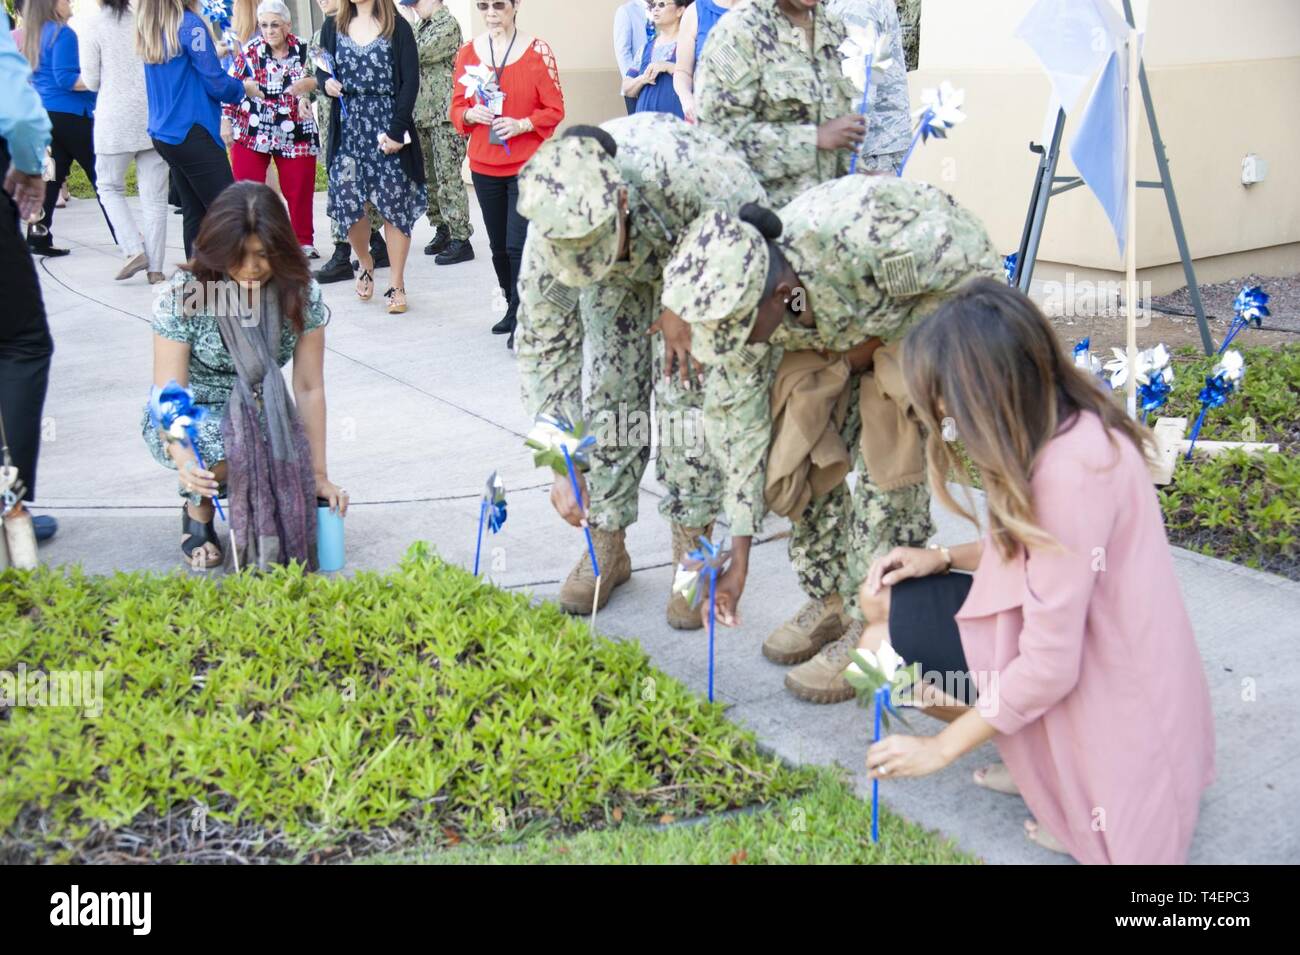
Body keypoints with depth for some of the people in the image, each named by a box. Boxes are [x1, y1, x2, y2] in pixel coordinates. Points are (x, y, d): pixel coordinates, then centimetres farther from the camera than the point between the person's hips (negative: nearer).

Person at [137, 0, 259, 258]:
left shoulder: (149, 30, 11)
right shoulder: (190, 24, -12)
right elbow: (216, 84, -11)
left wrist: (212, 52, 22)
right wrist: (244, 88, 7)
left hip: (163, 134, 9)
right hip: (193, 133, -9)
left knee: (194, 213, 11)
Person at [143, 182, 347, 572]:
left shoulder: (300, 294, -13)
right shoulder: (184, 295, -19)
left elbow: (309, 389, -9)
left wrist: (319, 475, -11)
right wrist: (181, 455, -42)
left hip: (261, 416, 2)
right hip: (187, 417, -2)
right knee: (232, 446, -37)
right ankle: (197, 510, -3)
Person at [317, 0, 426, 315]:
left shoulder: (397, 28, -1)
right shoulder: (333, 27, 9)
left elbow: (410, 81, -5)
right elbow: (322, 68, 19)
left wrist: (397, 130, -13)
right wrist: (326, 83, -6)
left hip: (388, 125, -3)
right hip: (348, 126, 3)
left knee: (395, 205, -1)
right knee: (348, 201, -2)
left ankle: (397, 285, 10)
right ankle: (366, 264, 27)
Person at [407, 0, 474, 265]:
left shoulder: (448, 24, -9)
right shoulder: (421, 27, 17)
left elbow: (418, 54, -19)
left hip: (445, 114, -8)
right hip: (422, 114, 8)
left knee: (448, 178, -8)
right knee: (429, 177, 11)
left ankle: (460, 240, -5)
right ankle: (442, 231, 22)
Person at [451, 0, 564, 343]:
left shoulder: (537, 51, -4)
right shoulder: (468, 53, 6)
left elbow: (555, 110, -3)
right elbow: (457, 107, 12)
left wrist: (521, 125, -19)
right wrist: (471, 114, -11)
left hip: (527, 164, -4)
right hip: (484, 166, 4)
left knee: (518, 244, -10)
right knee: (498, 246, 12)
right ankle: (514, 309, 29)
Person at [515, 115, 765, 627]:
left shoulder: (690, 172, -45)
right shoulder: (553, 230, -33)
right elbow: (543, 348, -23)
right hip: (621, 278, 3)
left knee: (684, 389, -15)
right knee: (613, 386, -7)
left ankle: (693, 550, -4)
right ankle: (607, 545, 7)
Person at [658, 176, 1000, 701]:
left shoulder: (862, 240, -43)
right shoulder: (738, 300, -25)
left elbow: (975, 268, -25)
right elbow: (737, 421, -16)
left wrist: (880, 344, -23)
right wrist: (738, 554, -15)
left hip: (932, 313, -5)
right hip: (832, 329, 5)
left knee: (888, 471, -14)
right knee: (803, 455, -4)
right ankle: (829, 603, 16)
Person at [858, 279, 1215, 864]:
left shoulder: (1068, 470, -31)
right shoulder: (1069, 423, -2)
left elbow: (1048, 667, -28)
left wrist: (941, 747, -15)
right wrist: (943, 558, 1)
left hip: (1102, 693, -9)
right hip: (1095, 650, 9)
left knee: (887, 642, -5)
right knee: (893, 596, 9)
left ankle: (1075, 792, 0)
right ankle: (1044, 762, 9)